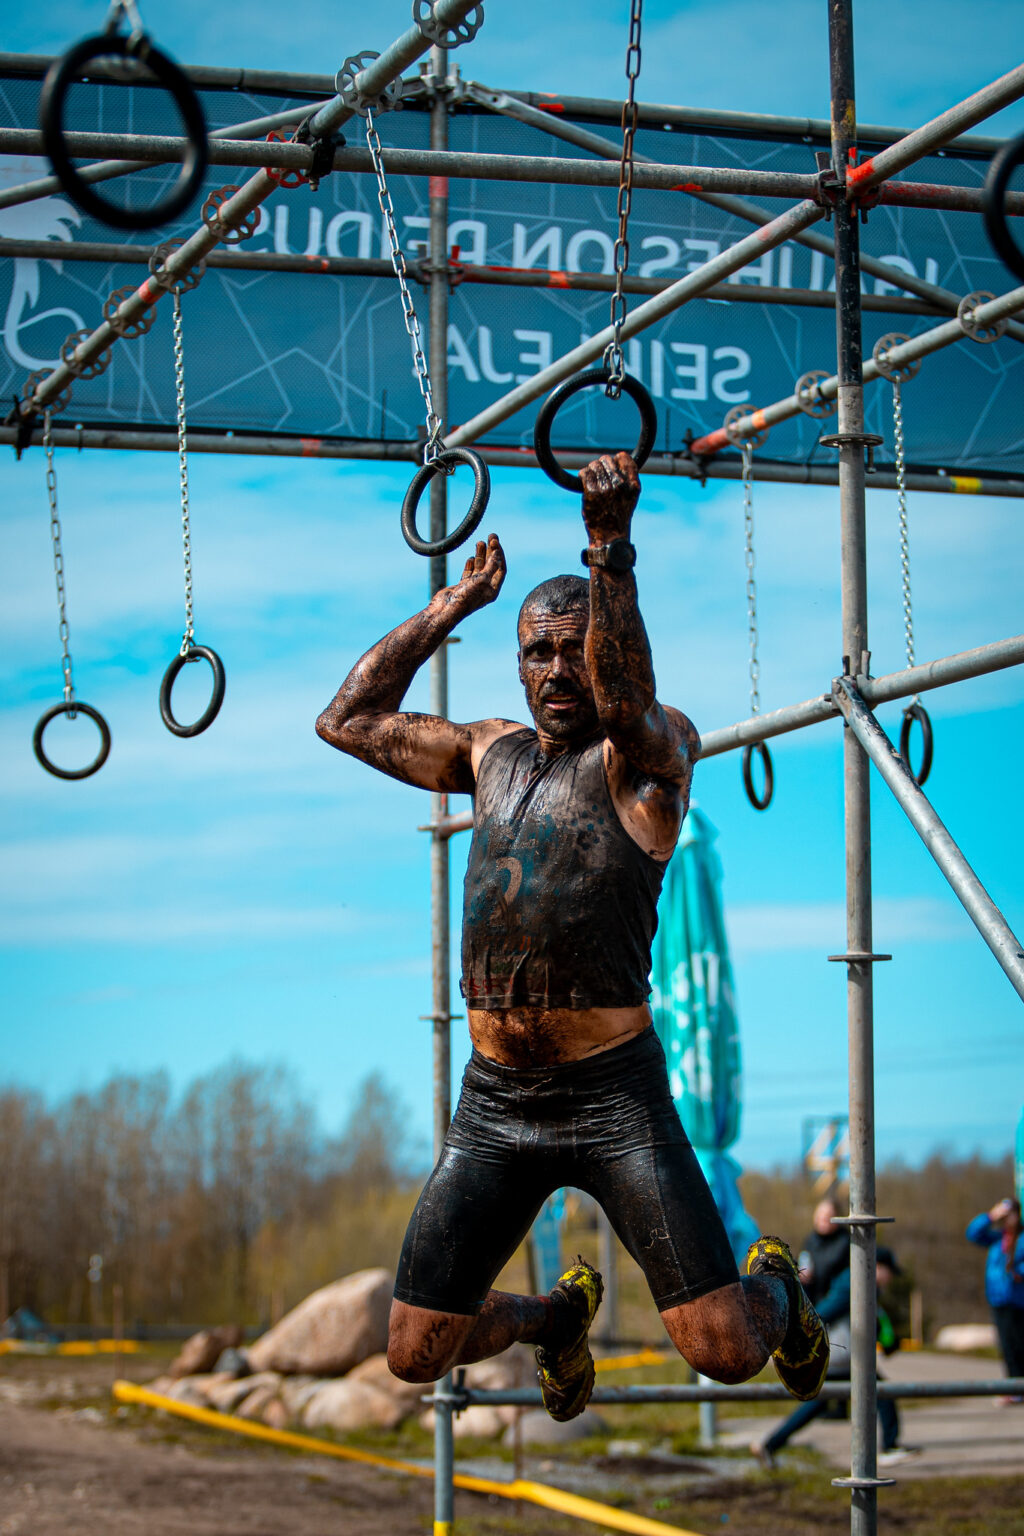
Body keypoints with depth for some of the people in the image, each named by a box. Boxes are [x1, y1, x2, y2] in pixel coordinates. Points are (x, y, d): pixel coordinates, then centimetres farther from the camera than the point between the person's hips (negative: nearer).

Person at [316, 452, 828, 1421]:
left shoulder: (656, 751, -1)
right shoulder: (490, 752, 16)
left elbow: (623, 703, -24)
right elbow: (347, 720, 20)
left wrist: (611, 552, -33)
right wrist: (446, 611, 17)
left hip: (613, 1095, -5)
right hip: (493, 1099, 5)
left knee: (723, 1351, -11)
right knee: (416, 1353, 4)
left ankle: (774, 1286, 27)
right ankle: (557, 1315, 37)